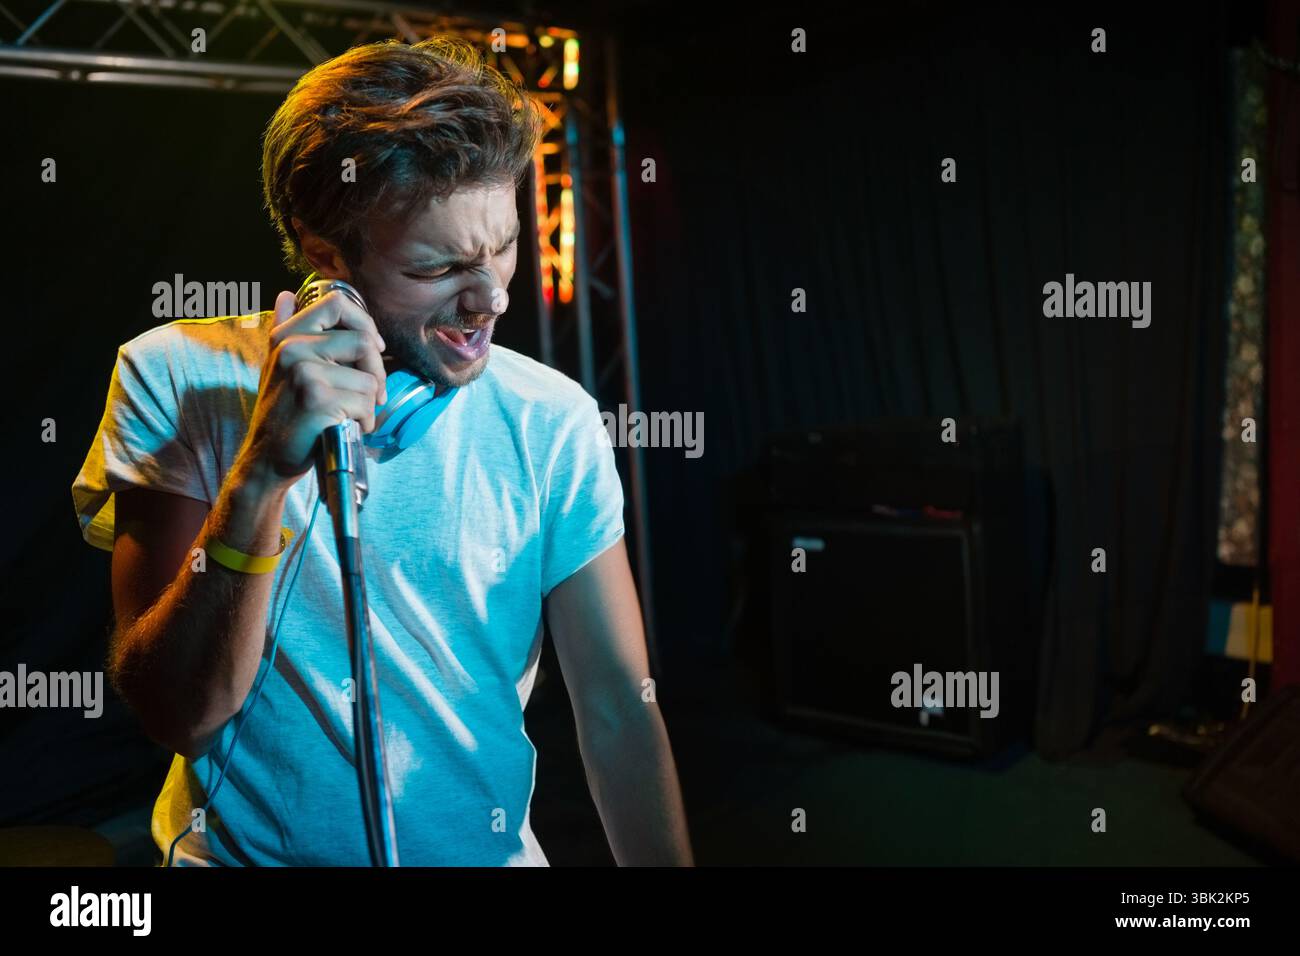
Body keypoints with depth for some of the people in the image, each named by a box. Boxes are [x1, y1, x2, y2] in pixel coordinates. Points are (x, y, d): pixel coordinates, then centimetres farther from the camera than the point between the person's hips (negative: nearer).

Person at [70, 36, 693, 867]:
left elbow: (620, 712, -6)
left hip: (485, 848, 1)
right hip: (241, 846, 0)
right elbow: (177, 713, -15)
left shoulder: (553, 422, -8)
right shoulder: (176, 383, -10)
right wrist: (260, 474, -27)